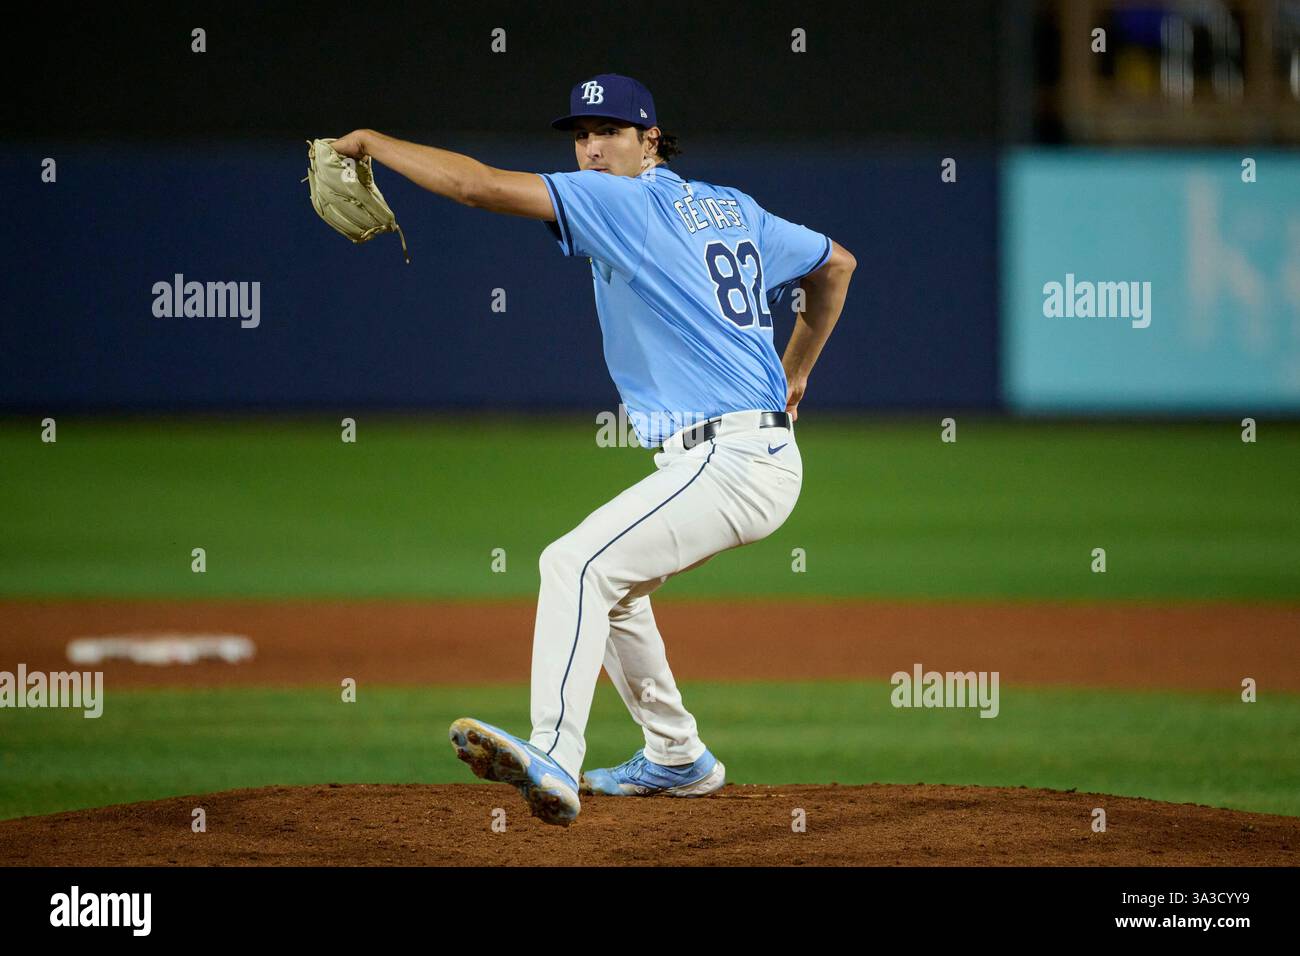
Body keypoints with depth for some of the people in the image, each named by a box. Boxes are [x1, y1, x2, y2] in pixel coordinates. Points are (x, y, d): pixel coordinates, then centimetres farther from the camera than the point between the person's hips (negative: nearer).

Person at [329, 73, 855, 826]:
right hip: (757, 458, 10)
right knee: (608, 579, 24)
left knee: (577, 565, -22)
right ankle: (677, 758, 32)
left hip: (730, 465, -10)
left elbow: (478, 184, -15)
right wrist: (795, 373, 37)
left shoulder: (623, 201, -8)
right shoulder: (730, 208, 17)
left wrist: (372, 142, -3)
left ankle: (553, 760, -36)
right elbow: (836, 263, 29)